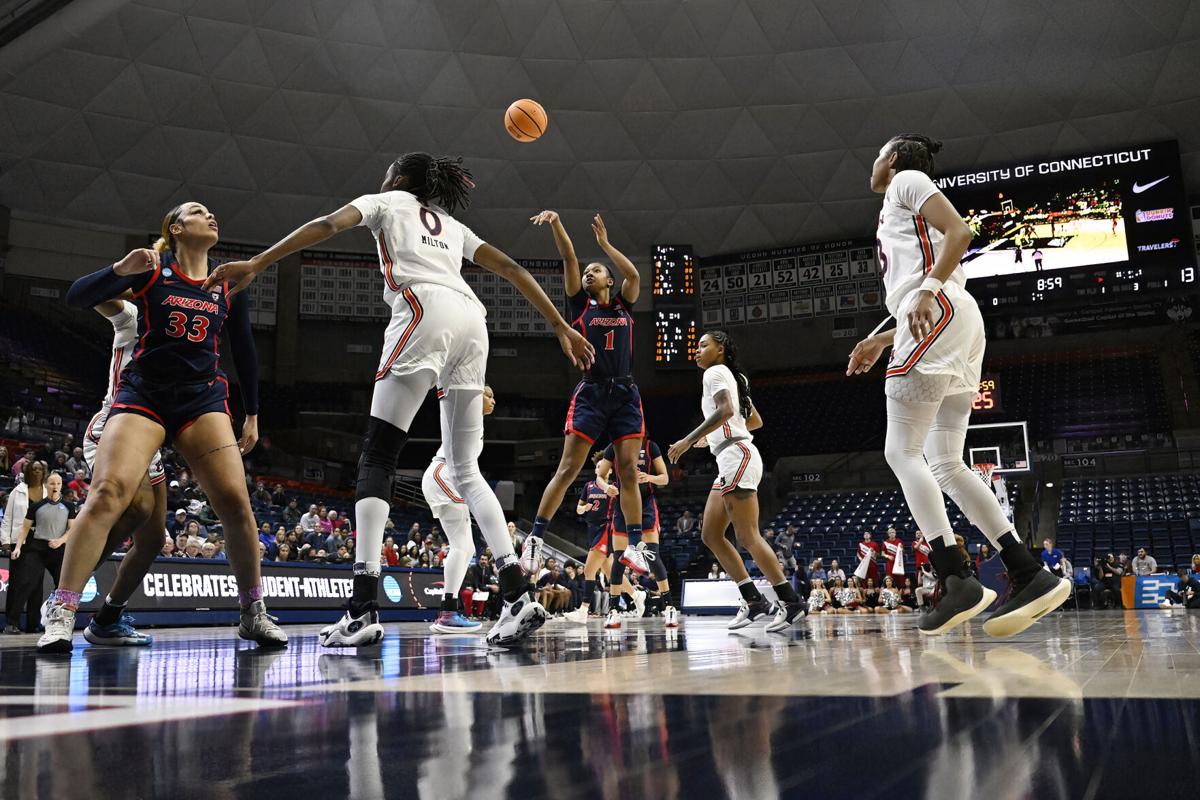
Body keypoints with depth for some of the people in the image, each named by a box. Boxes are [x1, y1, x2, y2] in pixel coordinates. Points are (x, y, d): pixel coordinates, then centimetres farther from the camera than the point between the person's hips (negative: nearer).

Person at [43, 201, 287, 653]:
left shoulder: (229, 286, 10)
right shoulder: (152, 269, 2)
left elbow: (244, 352, 18)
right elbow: (76, 298, -5)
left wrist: (252, 414, 17)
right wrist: (120, 270, -23)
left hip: (203, 399, 2)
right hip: (143, 394, -2)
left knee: (235, 500, -12)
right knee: (108, 491, -21)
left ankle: (253, 614, 2)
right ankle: (61, 616, -15)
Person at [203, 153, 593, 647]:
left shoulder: (387, 201, 23)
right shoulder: (452, 225, 34)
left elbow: (329, 224, 5)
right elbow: (511, 268, 25)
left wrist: (255, 264, -2)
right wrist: (560, 326, 22)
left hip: (424, 311, -5)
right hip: (471, 318, 5)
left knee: (376, 457, -4)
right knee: (465, 468, 9)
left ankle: (363, 608, -16)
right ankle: (518, 595, -5)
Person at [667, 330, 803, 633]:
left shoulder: (715, 372, -4)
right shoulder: (734, 378, 24)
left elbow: (725, 410, -22)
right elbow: (755, 421, 28)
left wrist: (689, 440, -20)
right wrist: (711, 437, 33)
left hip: (736, 456, -10)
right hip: (731, 461, 10)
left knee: (747, 536, -10)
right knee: (710, 535, 9)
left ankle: (790, 601, -7)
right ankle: (753, 599, 9)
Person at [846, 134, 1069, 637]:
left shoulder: (907, 181, 9)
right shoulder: (901, 215, 34)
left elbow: (960, 231, -8)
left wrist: (928, 289, -23)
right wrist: (881, 341, 28)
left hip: (939, 314, -9)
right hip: (955, 328, 9)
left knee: (902, 452, -12)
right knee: (945, 466, 3)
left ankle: (957, 581, -19)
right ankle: (1032, 576, -3)